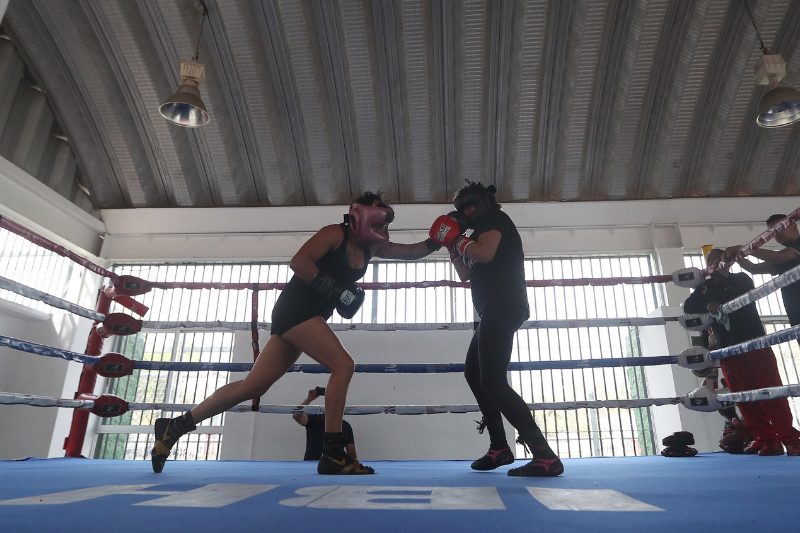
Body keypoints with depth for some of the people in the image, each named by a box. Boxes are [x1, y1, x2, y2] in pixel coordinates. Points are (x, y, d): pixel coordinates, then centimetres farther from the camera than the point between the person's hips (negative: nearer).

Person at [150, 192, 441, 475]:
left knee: (252, 387, 8)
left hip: (309, 315, 9)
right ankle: (333, 454, -12)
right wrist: (333, 289, -22)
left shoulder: (371, 247, 15)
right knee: (343, 365, -18)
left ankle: (175, 426, 18)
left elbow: (413, 251, 18)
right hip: (296, 308, -9)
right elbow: (298, 261, -19)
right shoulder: (336, 233, -8)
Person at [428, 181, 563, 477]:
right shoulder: (486, 230, 26)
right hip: (496, 311, 11)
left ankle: (545, 455, -17)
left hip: (502, 308, -11)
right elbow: (466, 274, 25)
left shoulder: (493, 218, -1)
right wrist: (453, 247, 16)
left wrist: (460, 241, -6)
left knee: (493, 380, -16)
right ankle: (499, 447, 19)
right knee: (474, 372, 16)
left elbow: (486, 254, -21)